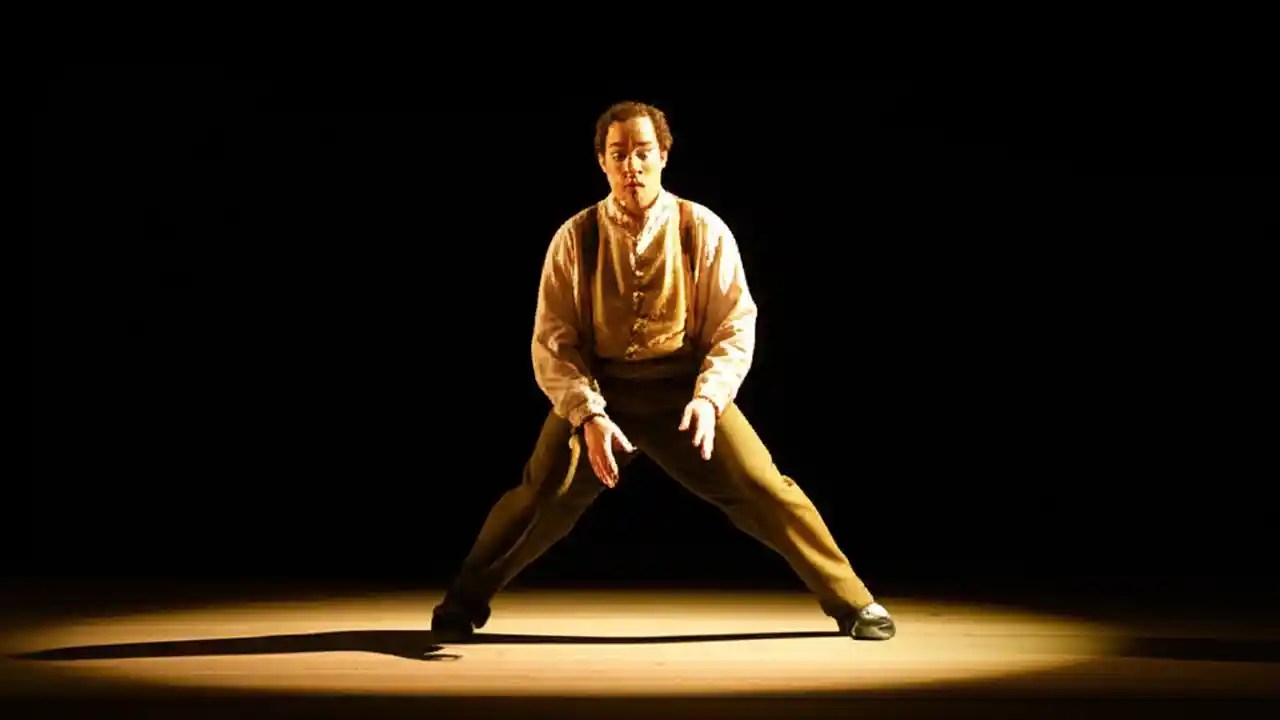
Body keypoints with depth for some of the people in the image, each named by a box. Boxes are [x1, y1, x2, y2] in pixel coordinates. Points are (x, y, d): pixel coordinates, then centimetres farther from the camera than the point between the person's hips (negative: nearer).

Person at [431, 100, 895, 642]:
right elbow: (553, 343, -7)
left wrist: (709, 397, -22)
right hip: (597, 388, 0)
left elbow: (736, 327, -5)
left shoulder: (703, 231, -8)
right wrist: (589, 415, -22)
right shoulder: (575, 238, -7)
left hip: (684, 387, 0)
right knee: (543, 496, -15)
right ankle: (462, 603, 7)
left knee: (762, 489, -9)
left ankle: (854, 603, 6)